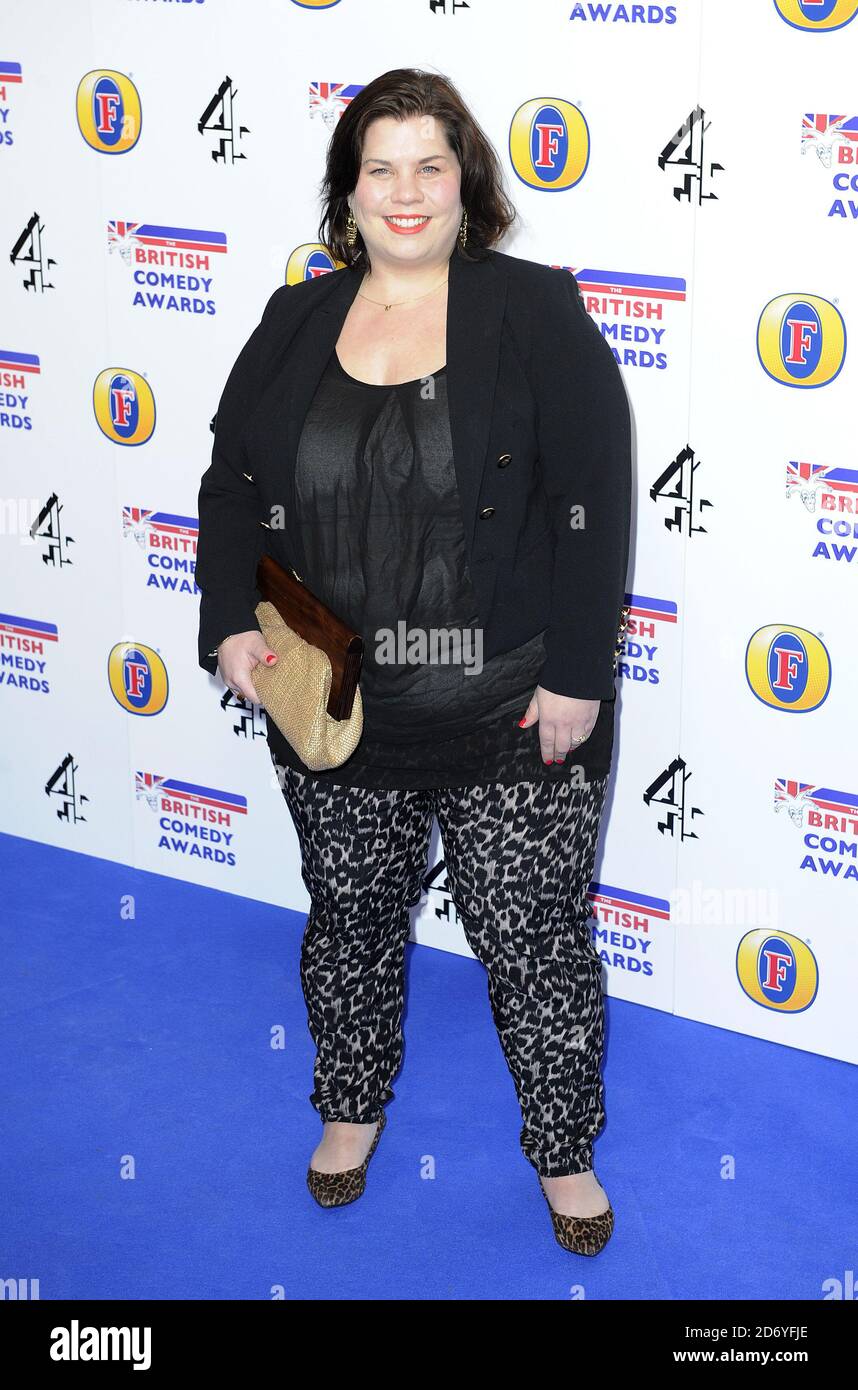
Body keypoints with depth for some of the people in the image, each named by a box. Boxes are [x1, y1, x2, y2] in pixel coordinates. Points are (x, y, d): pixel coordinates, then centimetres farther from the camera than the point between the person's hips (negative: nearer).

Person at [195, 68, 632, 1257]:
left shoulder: (536, 314, -7)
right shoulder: (296, 324, 4)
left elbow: (596, 503, -11)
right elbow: (233, 484, 9)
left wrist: (576, 675, -15)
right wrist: (233, 624, -6)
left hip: (512, 721, -3)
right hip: (335, 714, 4)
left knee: (536, 940, 7)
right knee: (351, 920, 20)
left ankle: (566, 1150, 28)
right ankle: (352, 1105, 44)